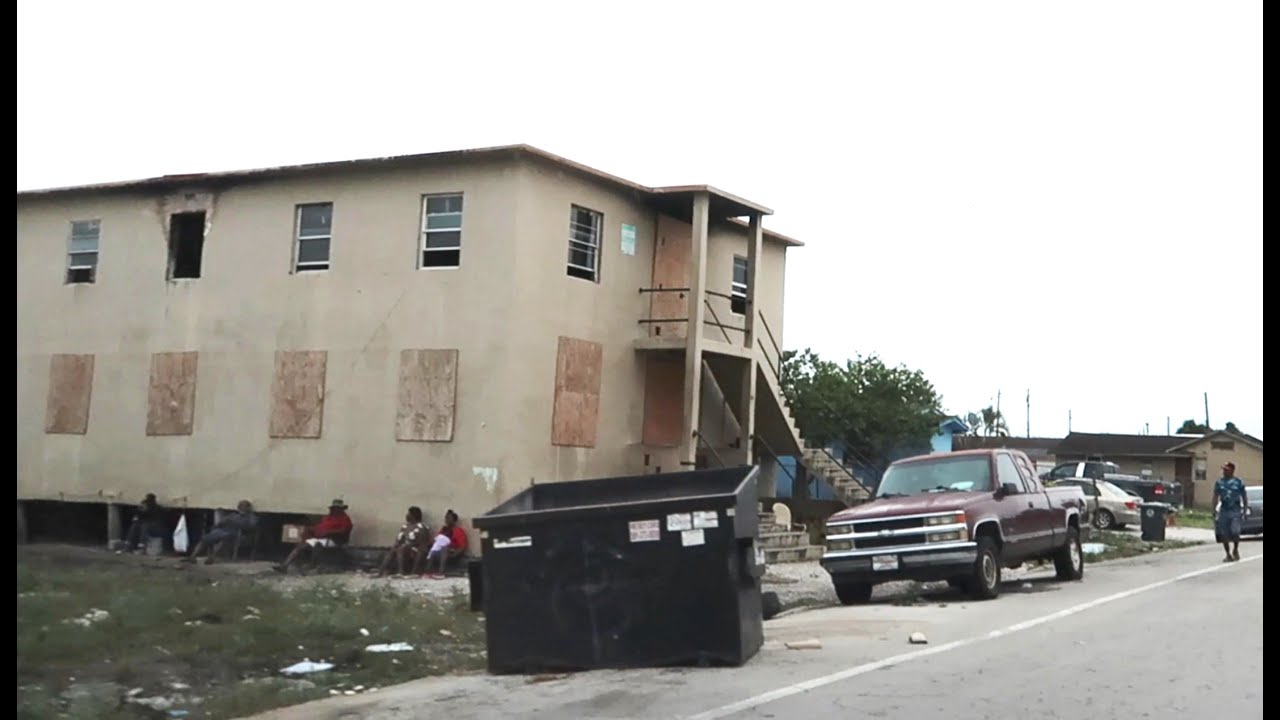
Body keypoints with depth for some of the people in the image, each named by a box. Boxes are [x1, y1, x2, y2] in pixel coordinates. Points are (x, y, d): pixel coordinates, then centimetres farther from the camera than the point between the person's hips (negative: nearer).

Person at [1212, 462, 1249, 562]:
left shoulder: (1239, 482, 2)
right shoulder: (1219, 482, 9)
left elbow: (1244, 498, 6)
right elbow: (1215, 498, 12)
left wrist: (1245, 511, 1)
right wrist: (1214, 511, 6)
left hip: (1235, 511, -3)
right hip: (1223, 511, 3)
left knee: (1235, 532, -15)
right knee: (1224, 534, 0)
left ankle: (1235, 550, 11)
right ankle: (1228, 554, 12)